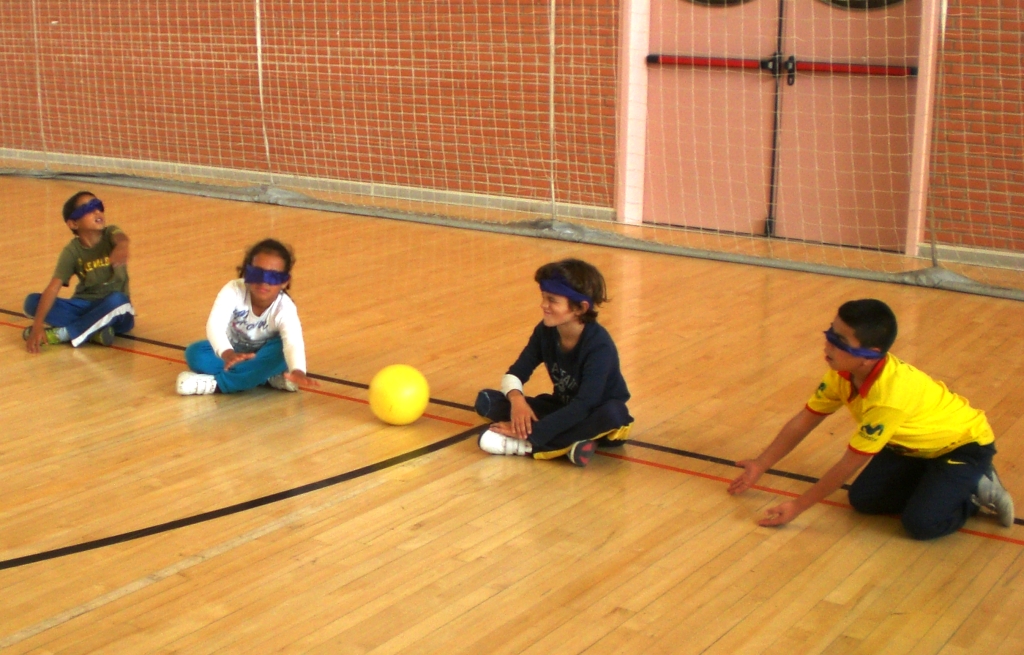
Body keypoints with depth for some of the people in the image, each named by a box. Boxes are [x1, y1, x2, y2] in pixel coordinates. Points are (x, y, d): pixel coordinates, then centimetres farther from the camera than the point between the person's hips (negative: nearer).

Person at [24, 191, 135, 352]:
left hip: (114, 312, -2)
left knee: (117, 300, -38)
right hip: (85, 306, 2)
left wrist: (121, 247, -61)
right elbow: (54, 287, -16)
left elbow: (122, 238, -34)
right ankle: (93, 331, -27)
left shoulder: (110, 234, -9)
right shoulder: (72, 251, -6)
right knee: (32, 301, -18)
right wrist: (38, 325, -30)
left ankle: (63, 333, -23)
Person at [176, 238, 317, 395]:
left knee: (280, 349, -34)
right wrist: (227, 353, -65)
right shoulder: (234, 291, -28)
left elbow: (293, 342, -47)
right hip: (234, 352, 1)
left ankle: (215, 383, -31)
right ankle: (267, 378, -25)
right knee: (195, 353, -26)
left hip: (264, 356, -1)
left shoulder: (285, 309, -29)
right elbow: (215, 325, -43)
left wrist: (297, 371, -70)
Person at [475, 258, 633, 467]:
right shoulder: (545, 331, -10)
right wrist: (516, 398, -29)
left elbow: (584, 405, -34)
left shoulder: (599, 346, -26)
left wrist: (531, 433, -39)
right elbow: (516, 373, -5)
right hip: (562, 408, 5)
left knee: (613, 414, -41)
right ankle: (569, 444, -29)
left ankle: (526, 445, -34)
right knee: (487, 400, -14)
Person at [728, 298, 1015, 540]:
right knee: (862, 498, -4)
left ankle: (977, 491, 2)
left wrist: (797, 506, -24)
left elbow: (849, 464, -31)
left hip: (964, 444, -8)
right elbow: (803, 422, -4)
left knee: (920, 523, -24)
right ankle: (933, 484, 12)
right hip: (915, 443, 8)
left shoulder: (889, 396, -39)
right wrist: (760, 466, -3)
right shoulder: (844, 372, -17)